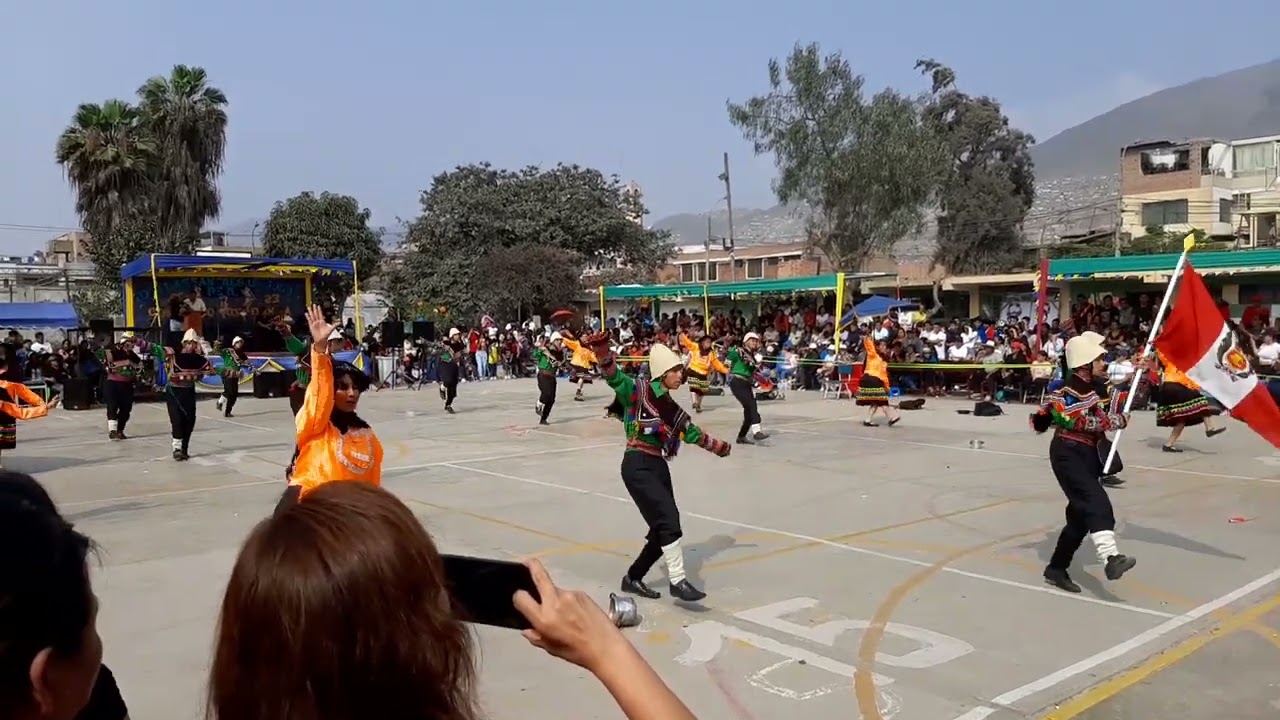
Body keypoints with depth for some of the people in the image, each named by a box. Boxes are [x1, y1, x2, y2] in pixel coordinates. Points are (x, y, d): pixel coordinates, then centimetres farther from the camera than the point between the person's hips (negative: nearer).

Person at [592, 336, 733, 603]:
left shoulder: (673, 409, 18)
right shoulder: (639, 390, -3)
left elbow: (694, 434, 32)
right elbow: (613, 376, -20)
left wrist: (719, 447, 41)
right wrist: (601, 349, -37)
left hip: (659, 467, 8)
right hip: (638, 466, -8)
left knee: (664, 529, 8)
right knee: (669, 519, -16)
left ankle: (633, 578, 25)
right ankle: (677, 580, -9)